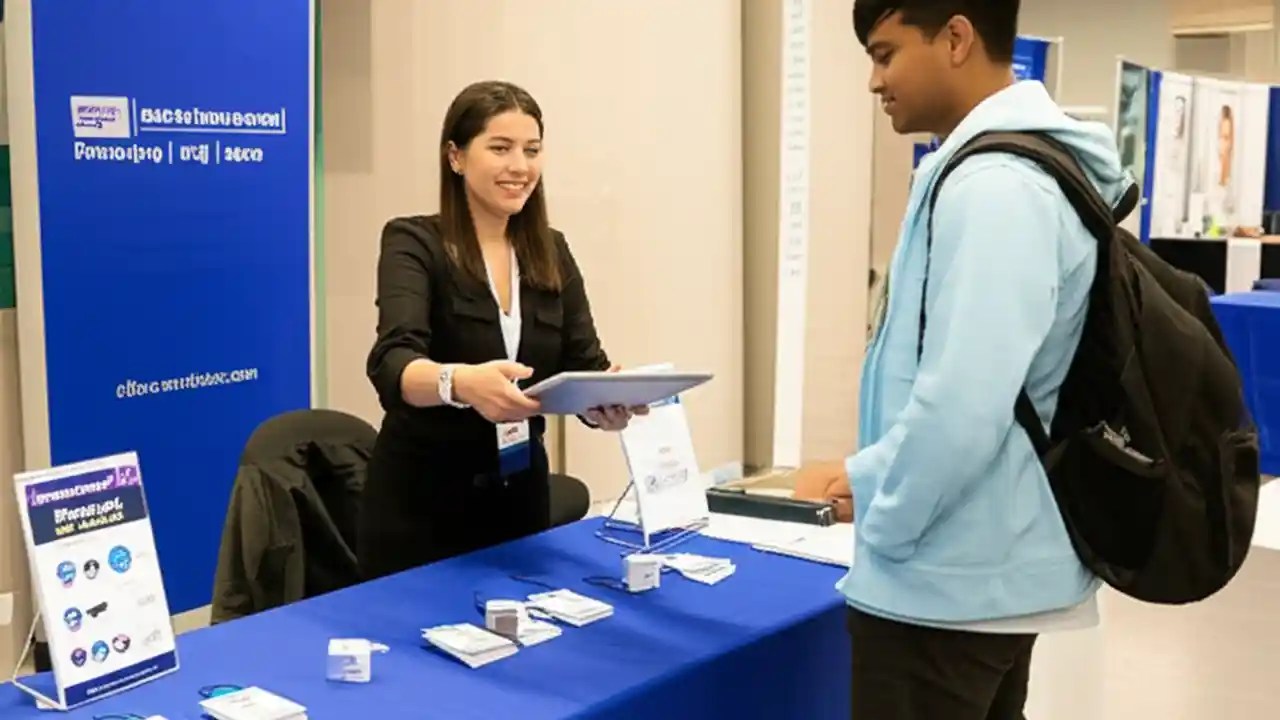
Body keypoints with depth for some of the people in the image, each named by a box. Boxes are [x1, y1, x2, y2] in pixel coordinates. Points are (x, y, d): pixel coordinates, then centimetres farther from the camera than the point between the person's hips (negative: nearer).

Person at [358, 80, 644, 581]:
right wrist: (460, 382, -47)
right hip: (419, 502, -4)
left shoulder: (552, 253, 4)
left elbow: (585, 373, -4)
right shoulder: (414, 242, -10)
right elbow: (391, 364, -26)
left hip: (519, 498, 5)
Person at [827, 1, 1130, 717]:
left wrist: (875, 504, -11)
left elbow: (961, 405, -28)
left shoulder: (991, 185, -21)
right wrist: (872, 474, 12)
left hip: (946, 581, -9)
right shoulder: (1032, 163, 9)